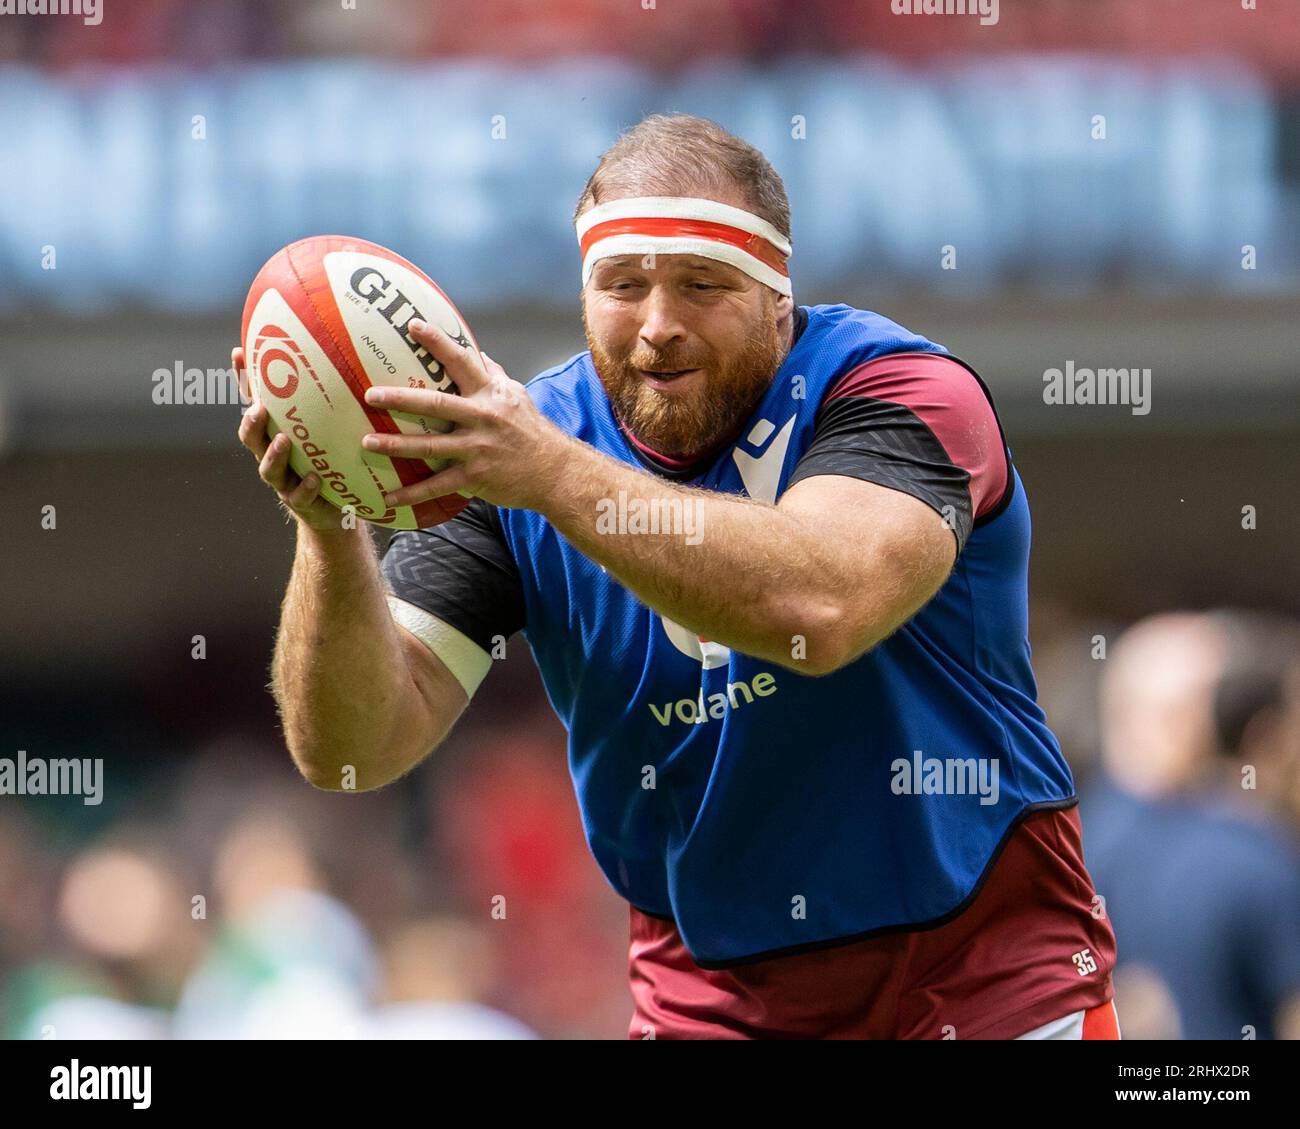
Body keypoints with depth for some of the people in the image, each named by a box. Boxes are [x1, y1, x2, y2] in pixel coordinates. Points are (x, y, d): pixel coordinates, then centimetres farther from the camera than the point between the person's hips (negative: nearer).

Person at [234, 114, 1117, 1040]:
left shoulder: (903, 390, -16)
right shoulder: (504, 443, -5)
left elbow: (822, 609, -38)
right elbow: (353, 748, -12)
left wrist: (550, 473, -44)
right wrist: (331, 537, -31)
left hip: (990, 979, -4)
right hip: (712, 990, 4)